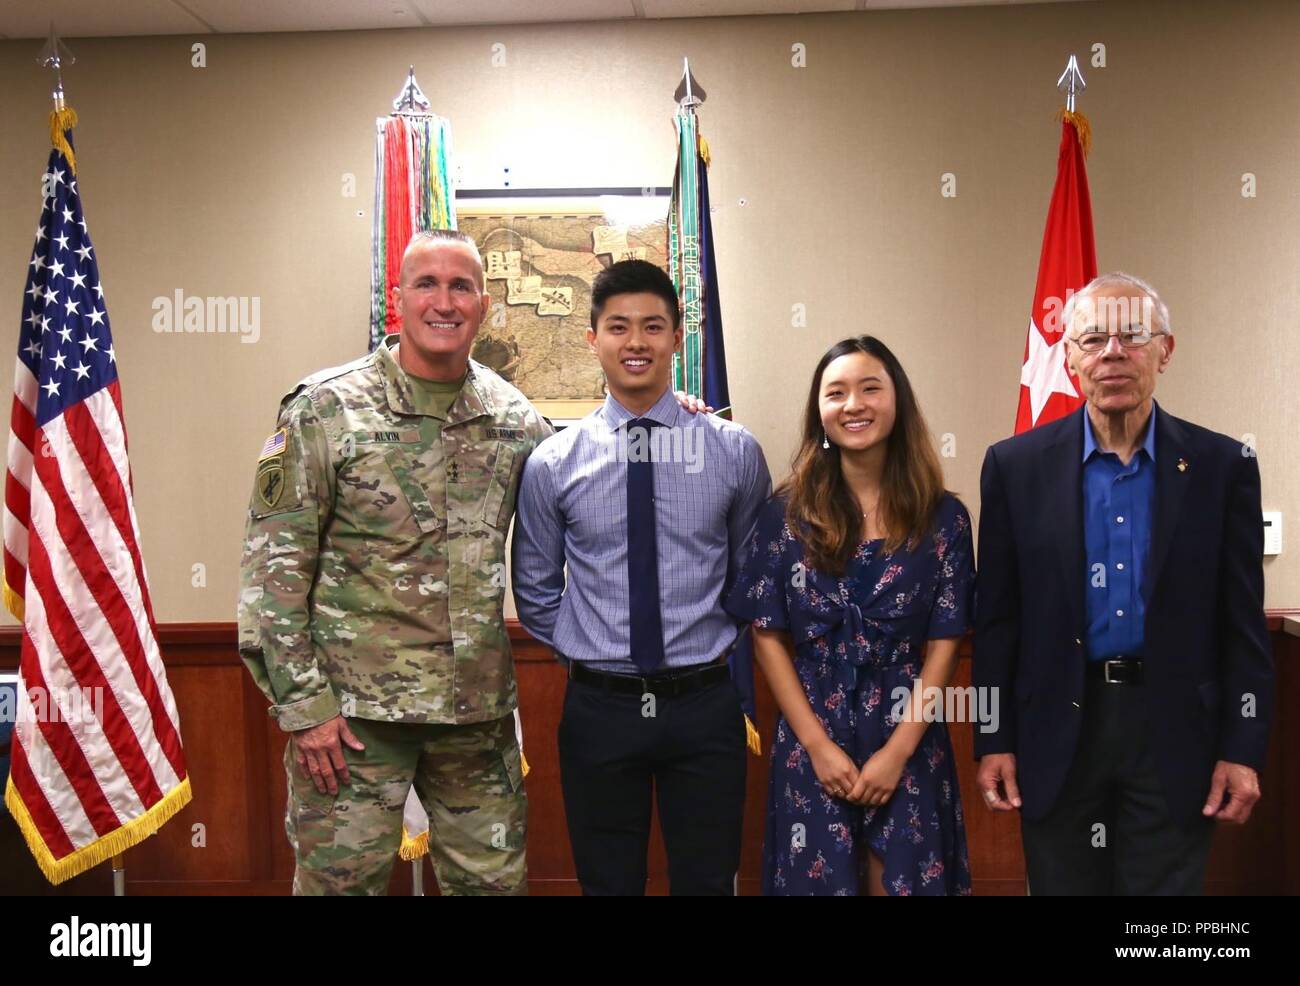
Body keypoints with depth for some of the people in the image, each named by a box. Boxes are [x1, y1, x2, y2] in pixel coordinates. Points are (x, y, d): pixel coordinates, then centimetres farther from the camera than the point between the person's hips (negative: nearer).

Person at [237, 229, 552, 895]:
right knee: (342, 877, 6)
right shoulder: (326, 409, -6)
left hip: (479, 711, 4)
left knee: (493, 877, 14)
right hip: (354, 708, -4)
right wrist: (301, 702, -11)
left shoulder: (515, 418, 5)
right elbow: (273, 567, -7)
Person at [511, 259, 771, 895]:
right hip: (598, 707, 0)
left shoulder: (735, 451, -2)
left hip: (705, 705, 0)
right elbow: (535, 592, 8)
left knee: (708, 880, 12)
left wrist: (720, 659, 6)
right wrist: (587, 653, 3)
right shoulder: (552, 463, -2)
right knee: (606, 882, 15)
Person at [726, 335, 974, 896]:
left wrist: (897, 750, -9)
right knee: (816, 879, 11)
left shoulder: (942, 517, -2)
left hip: (908, 741, 0)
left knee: (902, 880, 9)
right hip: (811, 742, 0)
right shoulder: (786, 513, -3)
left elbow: (943, 644, -2)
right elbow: (767, 636, -2)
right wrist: (818, 744, -8)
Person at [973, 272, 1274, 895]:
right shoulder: (1016, 465, -1)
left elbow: (1243, 627, 1)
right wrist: (994, 741, -1)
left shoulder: (1223, 466, -1)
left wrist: (1243, 750, -2)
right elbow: (997, 621, 1)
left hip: (1174, 736, 0)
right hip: (1058, 732, 0)